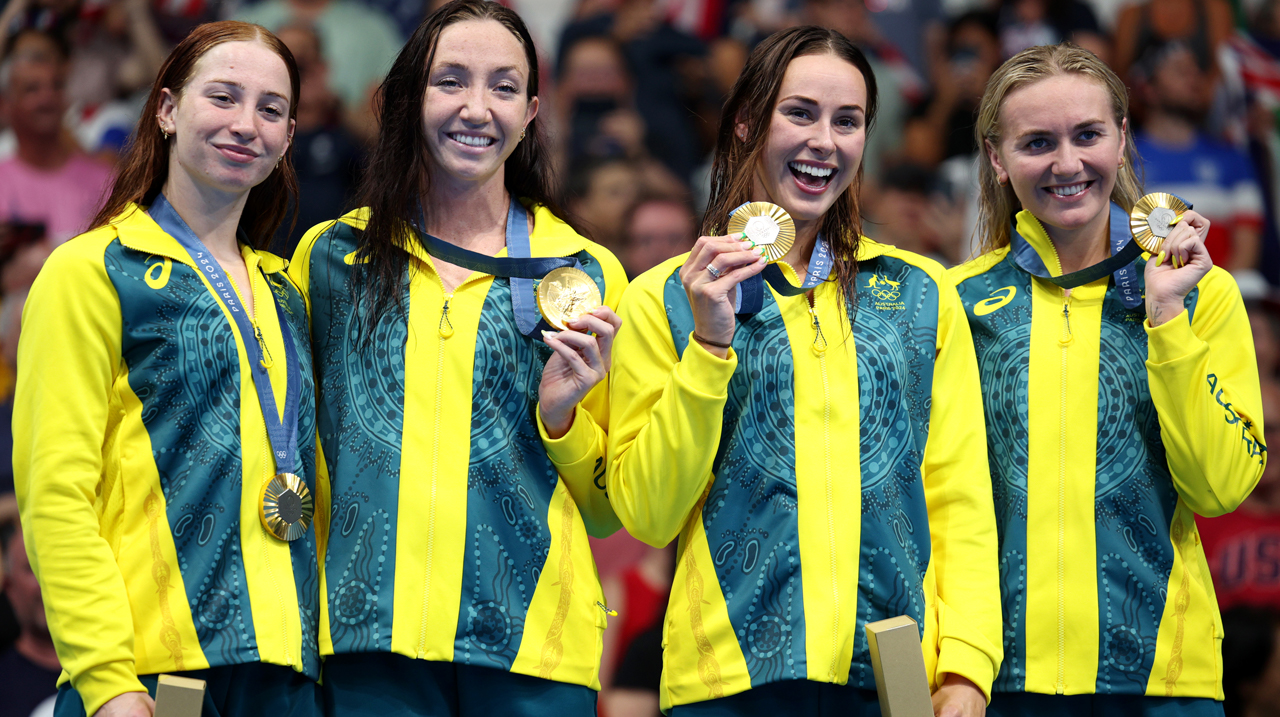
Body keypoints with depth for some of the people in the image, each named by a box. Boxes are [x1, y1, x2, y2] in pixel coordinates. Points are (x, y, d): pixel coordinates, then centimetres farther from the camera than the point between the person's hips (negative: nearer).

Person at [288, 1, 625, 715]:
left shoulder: (588, 274, 7)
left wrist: (562, 416, -5)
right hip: (372, 637, 0)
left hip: (533, 648, 0)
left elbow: (608, 514, 12)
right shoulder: (330, 256, 9)